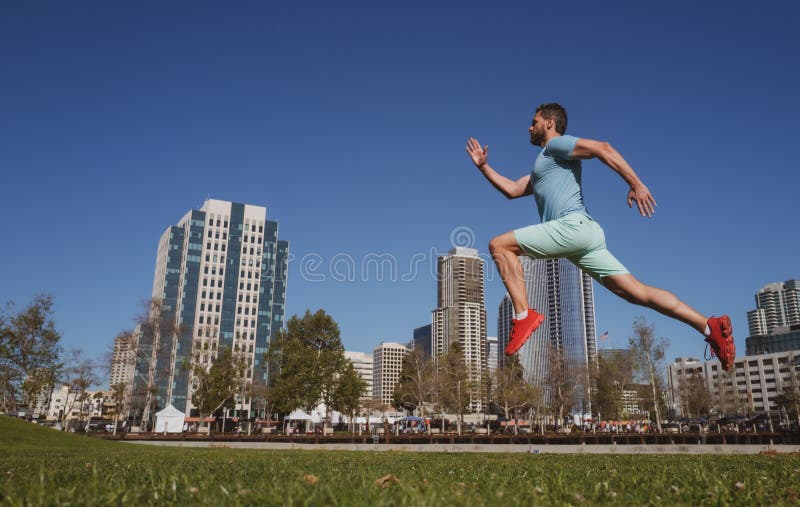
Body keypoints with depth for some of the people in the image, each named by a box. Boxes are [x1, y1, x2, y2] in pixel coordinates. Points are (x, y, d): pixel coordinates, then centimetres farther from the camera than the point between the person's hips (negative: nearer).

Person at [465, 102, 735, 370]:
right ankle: (709, 326, -1)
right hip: (585, 236, 9)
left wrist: (635, 184, -19)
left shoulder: (556, 144, 6)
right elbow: (513, 189, 34)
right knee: (638, 293, 2)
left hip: (573, 226, -9)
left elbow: (602, 148, -9)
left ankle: (523, 315, -20)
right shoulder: (544, 163, 34)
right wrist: (483, 166, 32)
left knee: (499, 245, -10)